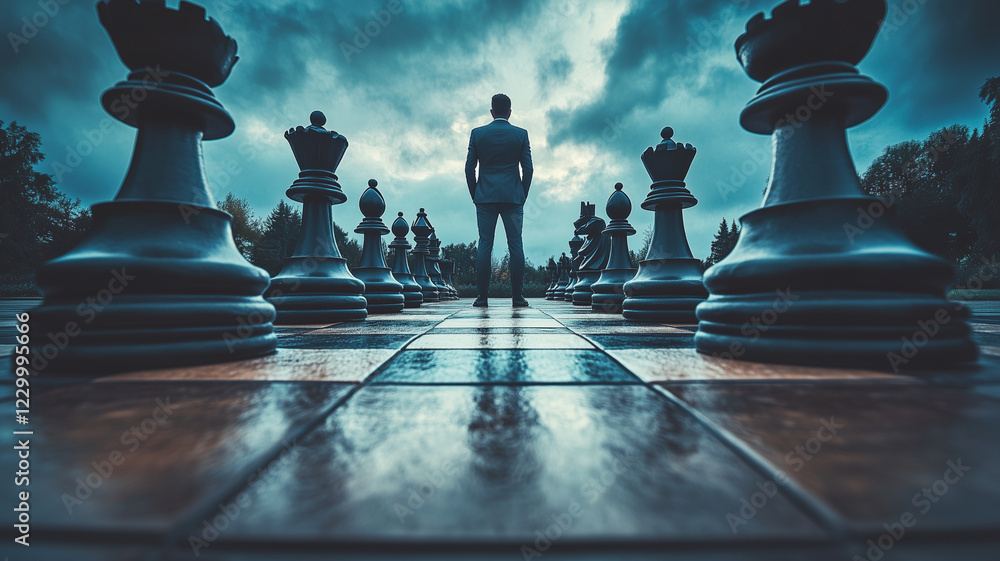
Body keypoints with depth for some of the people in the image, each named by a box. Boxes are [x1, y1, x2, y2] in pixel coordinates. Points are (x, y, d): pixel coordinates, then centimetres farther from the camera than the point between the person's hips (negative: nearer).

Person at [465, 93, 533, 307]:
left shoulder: (477, 133, 5)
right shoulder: (521, 134, 4)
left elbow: (469, 168, 3)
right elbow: (527, 168, 1)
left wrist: (475, 195, 12)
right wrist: (523, 195, 11)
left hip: (485, 197, 0)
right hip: (513, 197, 0)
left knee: (484, 245, 1)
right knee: (516, 245, 2)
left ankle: (482, 296, 1)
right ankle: (517, 296, 2)